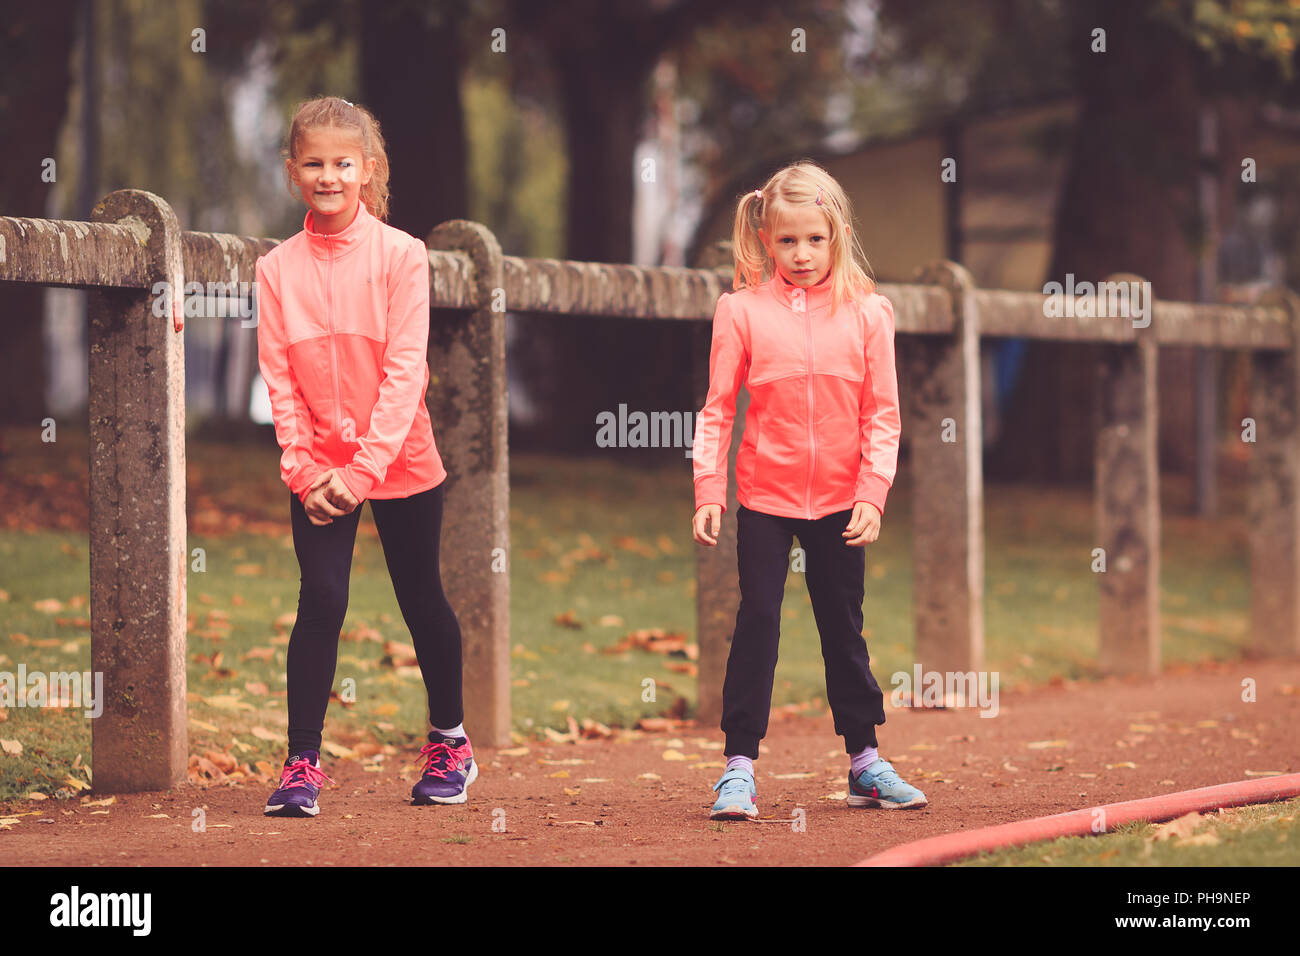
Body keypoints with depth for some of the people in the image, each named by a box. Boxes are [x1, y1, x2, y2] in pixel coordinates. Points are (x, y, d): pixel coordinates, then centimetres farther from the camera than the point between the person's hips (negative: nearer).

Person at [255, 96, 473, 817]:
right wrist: (304, 470, -12)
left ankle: (450, 743, 28)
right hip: (316, 467, 1)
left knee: (421, 599, 11)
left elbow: (405, 370, -13)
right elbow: (278, 379, -2)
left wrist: (364, 467, -19)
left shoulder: (400, 255, -9)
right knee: (321, 602, -7)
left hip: (401, 460, -1)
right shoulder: (277, 269, -2)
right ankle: (302, 763, -2)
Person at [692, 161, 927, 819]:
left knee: (844, 628, 12)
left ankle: (864, 763, 22)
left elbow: (881, 417, -1)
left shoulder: (867, 314, -2)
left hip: (839, 501, 1)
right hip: (765, 496, -1)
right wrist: (708, 491, -9)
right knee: (757, 622, -4)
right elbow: (717, 410, -2)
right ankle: (739, 767, 1)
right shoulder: (743, 310, -4)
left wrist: (872, 494, -10)